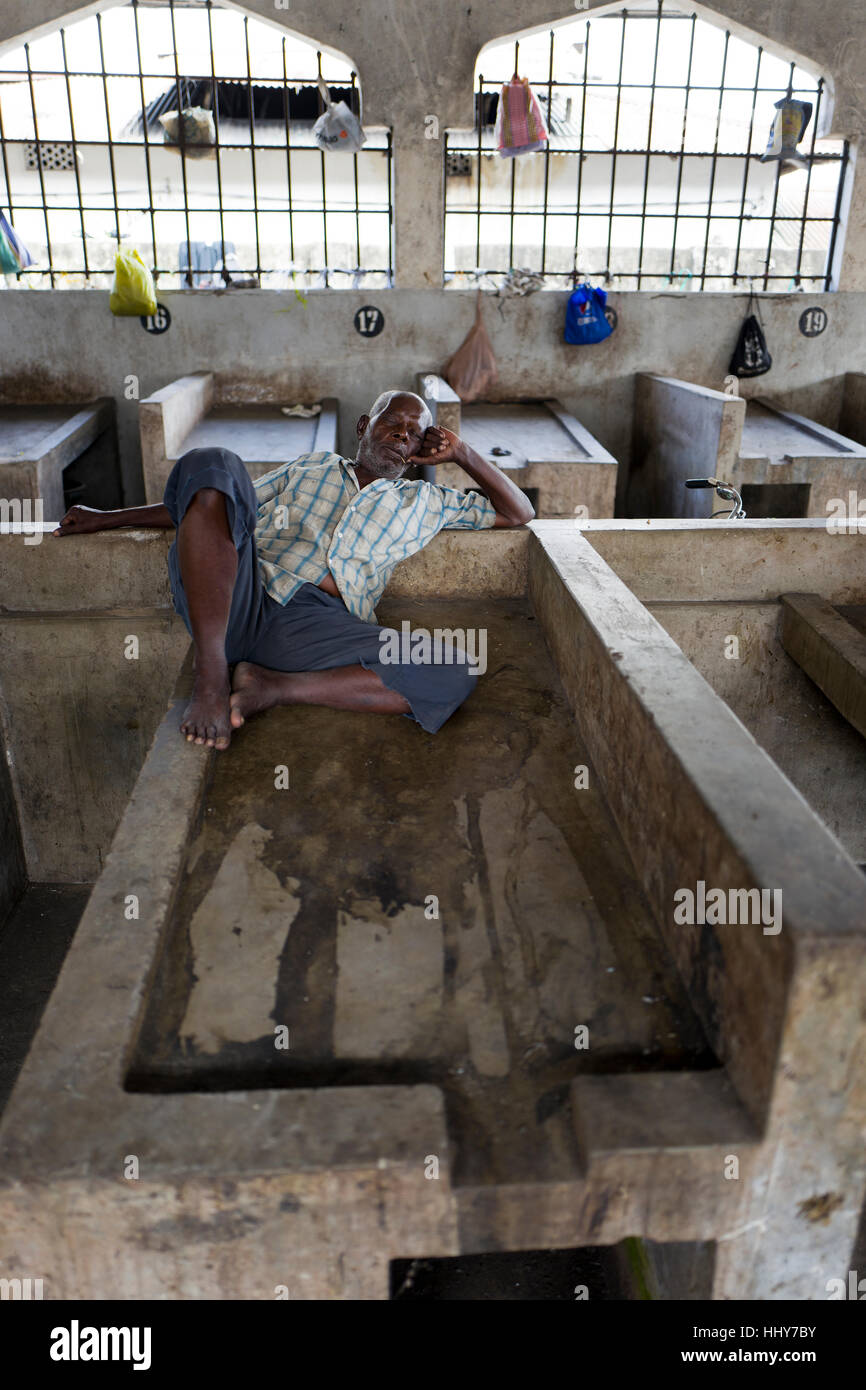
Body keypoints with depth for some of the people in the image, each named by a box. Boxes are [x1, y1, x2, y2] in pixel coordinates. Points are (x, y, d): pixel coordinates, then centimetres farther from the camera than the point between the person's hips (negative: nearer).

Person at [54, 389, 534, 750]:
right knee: (211, 464, -25)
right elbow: (209, 502, 30)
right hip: (239, 598, 1)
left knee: (454, 674, -25)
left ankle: (272, 687, -22)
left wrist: (462, 453, 23)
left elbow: (519, 513, 32)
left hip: (317, 623, 0)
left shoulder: (425, 501, 29)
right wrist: (111, 518, 26)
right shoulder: (311, 467, 30)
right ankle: (211, 677, -29)